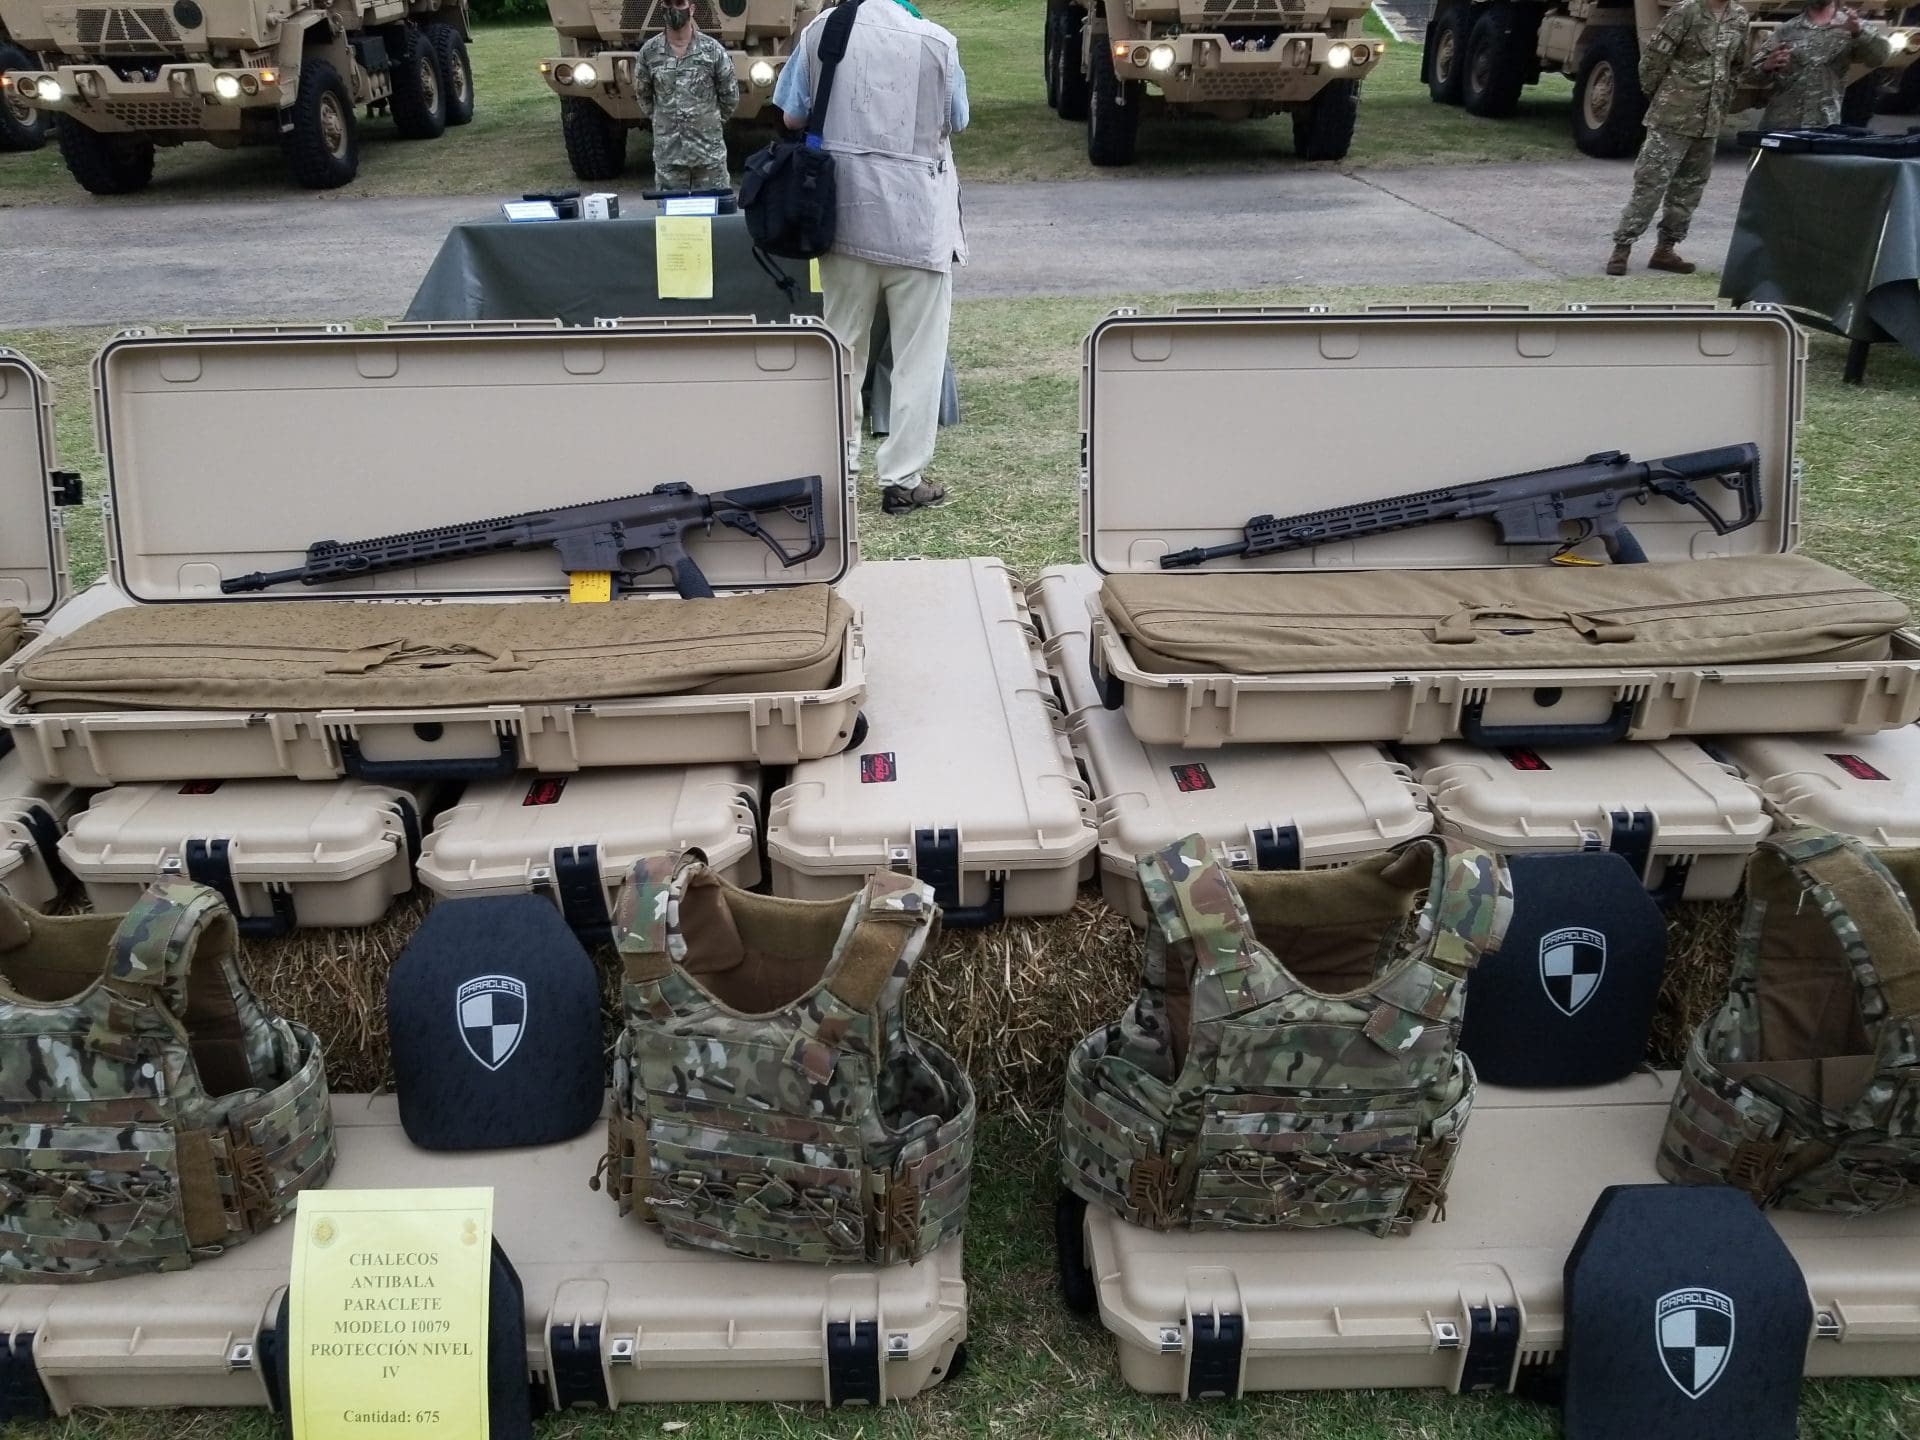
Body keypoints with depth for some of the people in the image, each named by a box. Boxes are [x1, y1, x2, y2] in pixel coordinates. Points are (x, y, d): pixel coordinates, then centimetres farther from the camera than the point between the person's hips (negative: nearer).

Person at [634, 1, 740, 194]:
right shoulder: (649, 52, 0)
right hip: (667, 151, 1)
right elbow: (643, 94, 15)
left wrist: (714, 122, 10)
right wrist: (664, 121, 13)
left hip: (710, 150, -1)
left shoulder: (713, 50, -4)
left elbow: (730, 95, 7)